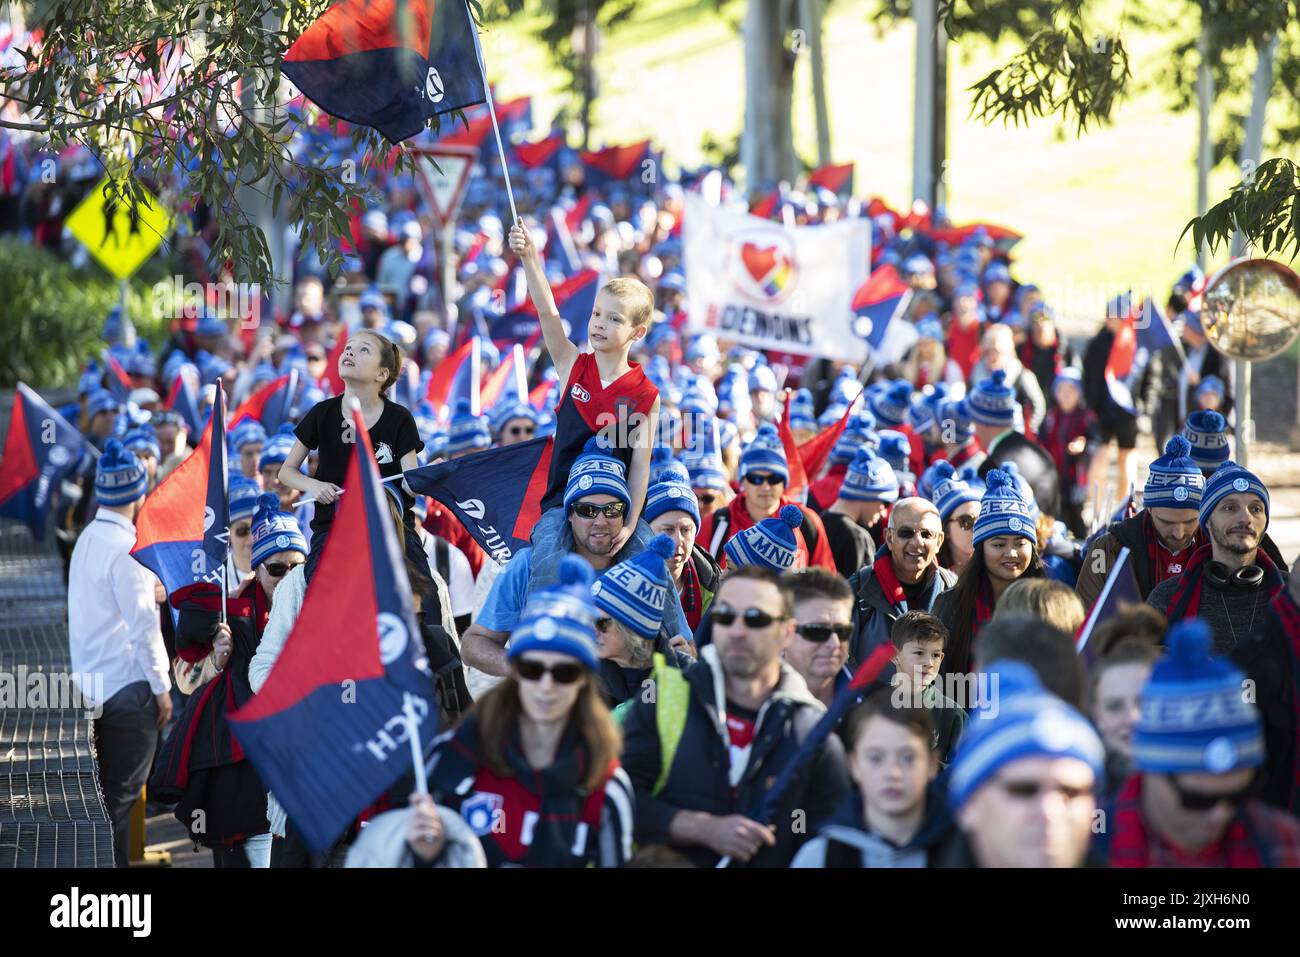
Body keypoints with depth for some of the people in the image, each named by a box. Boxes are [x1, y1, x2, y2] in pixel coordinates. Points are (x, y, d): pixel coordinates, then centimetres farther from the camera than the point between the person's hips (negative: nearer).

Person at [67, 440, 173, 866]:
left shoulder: (88, 539, 11)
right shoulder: (124, 548, -16)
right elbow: (142, 624, -16)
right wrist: (161, 687, -11)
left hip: (94, 684, 8)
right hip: (127, 687, -8)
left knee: (110, 794, 14)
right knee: (119, 797, -4)